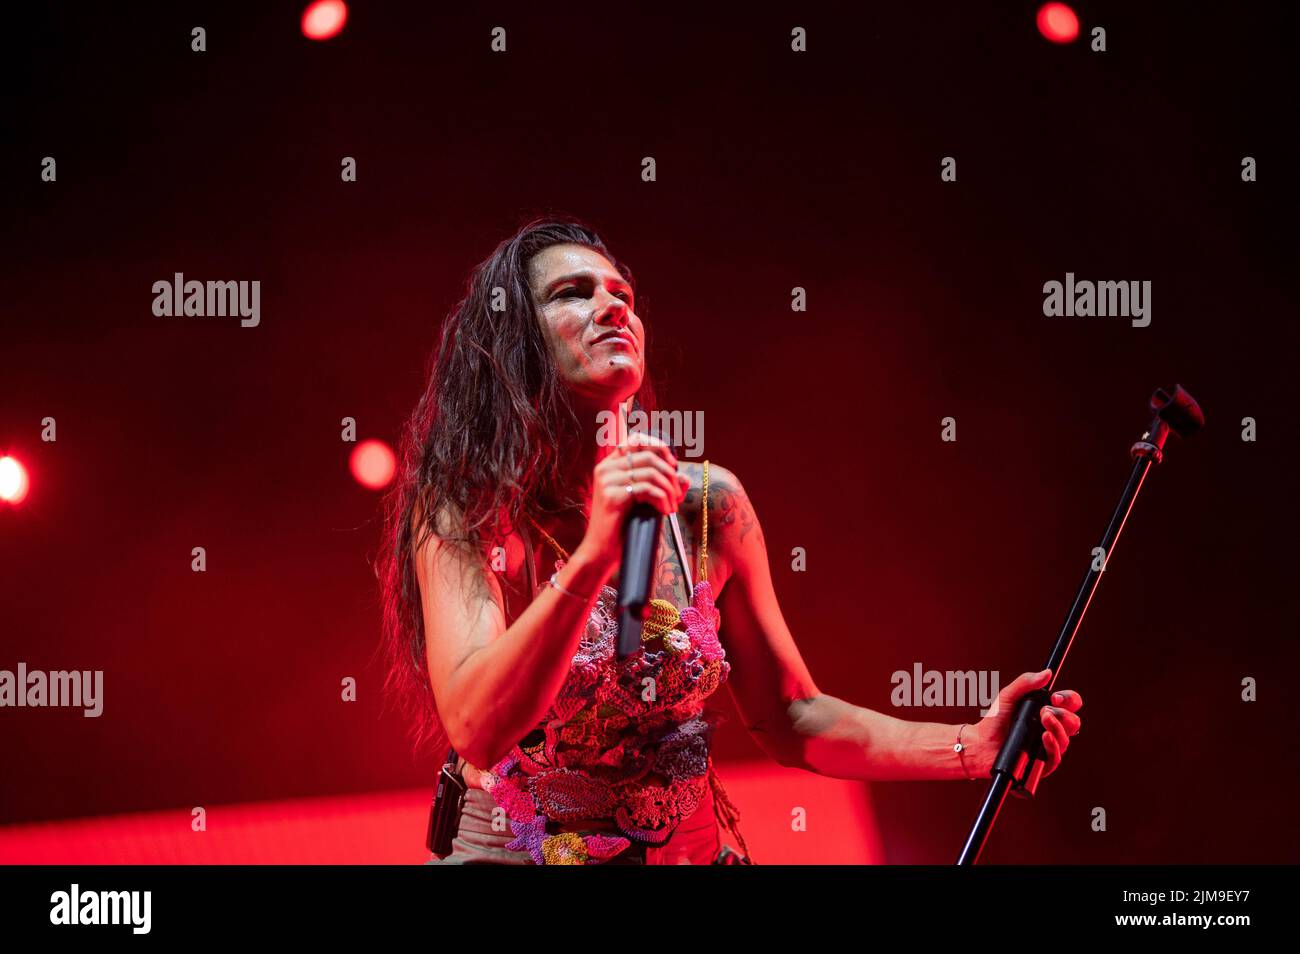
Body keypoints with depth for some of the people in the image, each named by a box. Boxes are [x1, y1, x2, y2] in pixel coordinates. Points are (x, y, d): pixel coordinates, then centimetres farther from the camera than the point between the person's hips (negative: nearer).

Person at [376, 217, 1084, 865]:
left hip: (688, 848, 2)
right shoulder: (461, 513, -8)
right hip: (508, 849, -2)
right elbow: (476, 728, -22)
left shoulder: (706, 502, -1)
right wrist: (593, 557, -32)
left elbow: (790, 721, 7)